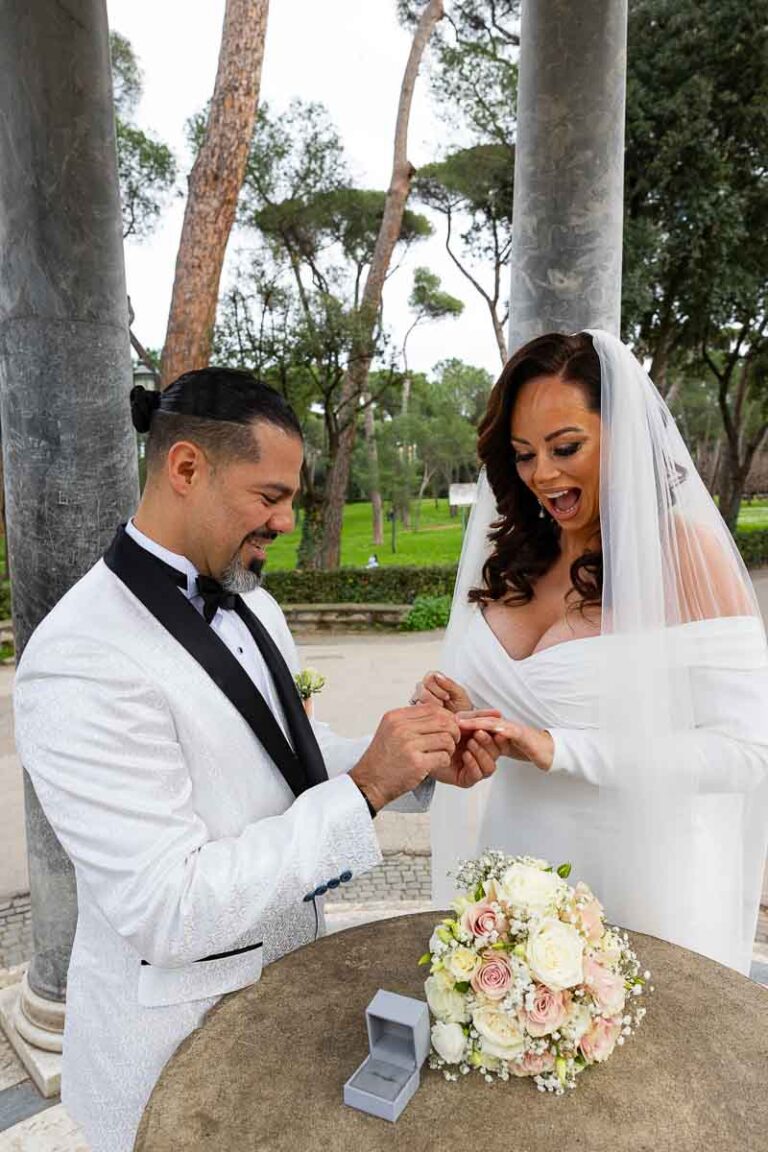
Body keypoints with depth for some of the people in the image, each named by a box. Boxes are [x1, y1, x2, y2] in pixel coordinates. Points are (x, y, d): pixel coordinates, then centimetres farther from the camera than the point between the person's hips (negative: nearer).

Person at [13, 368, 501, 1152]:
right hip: (180, 1030, -7)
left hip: (286, 973, 7)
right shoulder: (79, 663, -28)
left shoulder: (249, 603, -2)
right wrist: (363, 788, -29)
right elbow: (168, 910, -28)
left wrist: (418, 764, -8)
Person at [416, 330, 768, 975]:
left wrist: (559, 749, -26)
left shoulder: (684, 553, -16)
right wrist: (462, 716, -10)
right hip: (513, 859, 5)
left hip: (636, 886, -5)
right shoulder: (516, 558, 1)